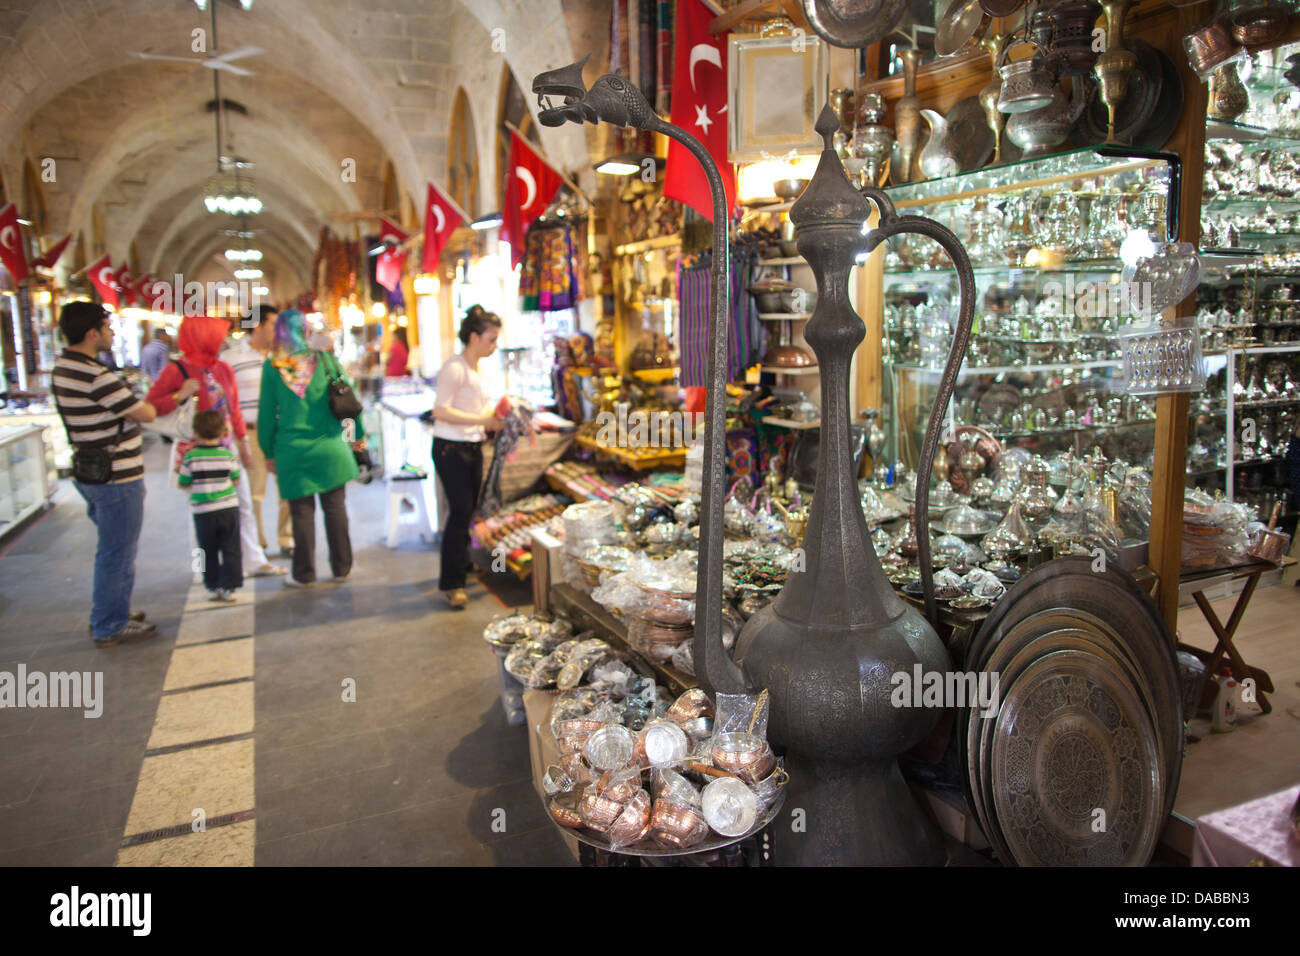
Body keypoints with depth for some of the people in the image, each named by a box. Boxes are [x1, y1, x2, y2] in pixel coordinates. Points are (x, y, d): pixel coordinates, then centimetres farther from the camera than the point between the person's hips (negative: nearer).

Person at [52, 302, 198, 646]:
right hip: (117, 477, -10)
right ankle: (110, 627, 14)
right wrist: (181, 394, -1)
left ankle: (108, 613, 37)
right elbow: (146, 413, -18)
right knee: (118, 553, 3)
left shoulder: (63, 367, 7)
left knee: (112, 550, 23)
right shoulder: (96, 376, -24)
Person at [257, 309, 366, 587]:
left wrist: (269, 452, 9)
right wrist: (359, 433, 12)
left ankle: (304, 574, 16)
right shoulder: (325, 358, -1)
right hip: (329, 448, 1)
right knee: (335, 507, 10)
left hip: (292, 450, -1)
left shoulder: (272, 366, -2)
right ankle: (342, 568, 18)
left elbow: (267, 413, 1)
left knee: (302, 512, 7)